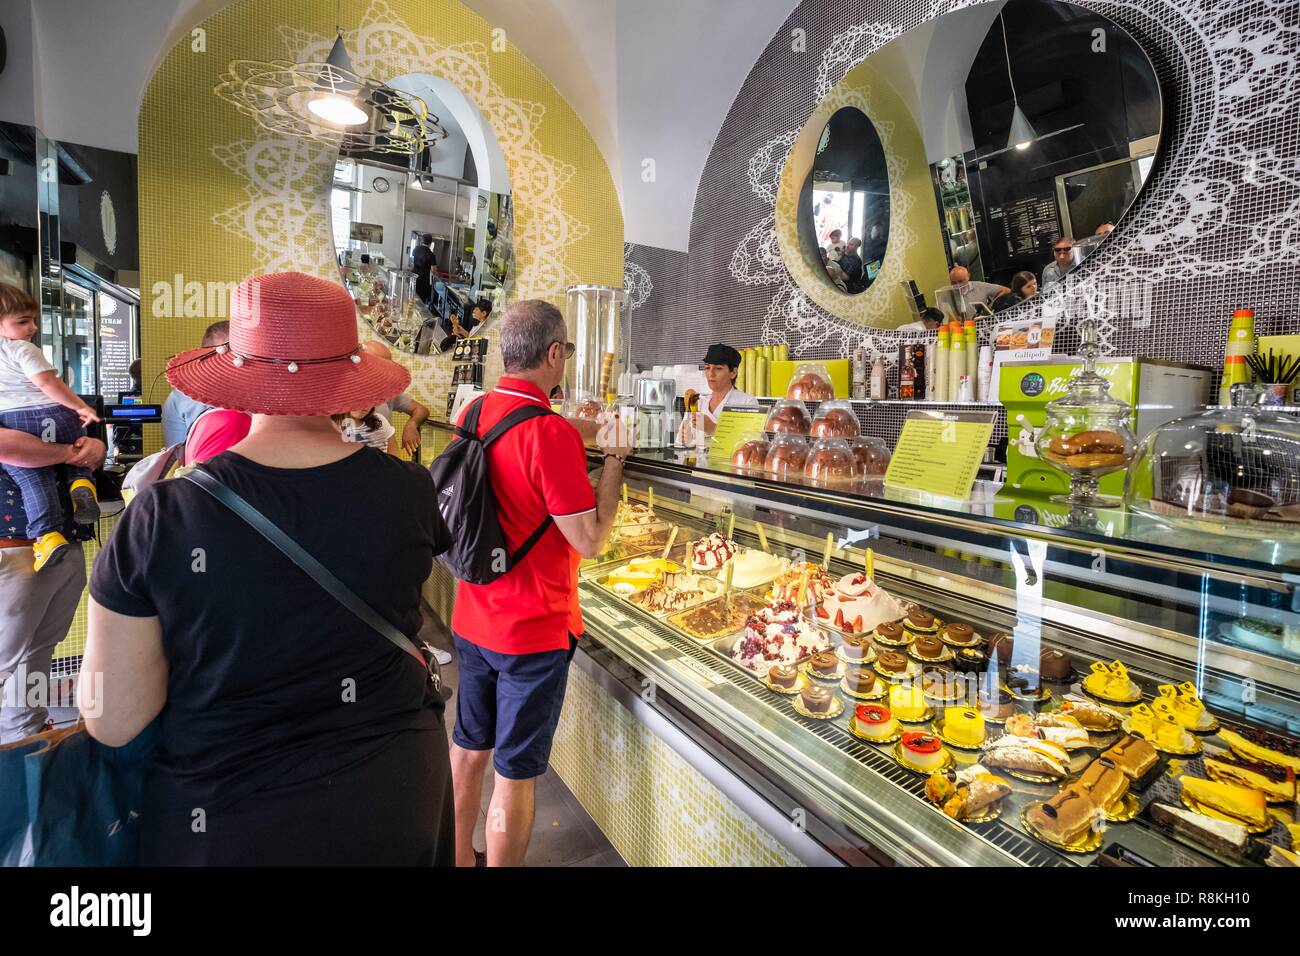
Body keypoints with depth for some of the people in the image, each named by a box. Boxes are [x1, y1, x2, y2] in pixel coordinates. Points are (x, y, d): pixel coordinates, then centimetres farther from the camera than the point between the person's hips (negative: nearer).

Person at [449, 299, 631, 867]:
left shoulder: (474, 414, 1)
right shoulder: (551, 432, -23)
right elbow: (590, 541, -21)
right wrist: (614, 458, -11)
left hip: (471, 620, 8)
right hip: (533, 630, -8)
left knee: (468, 748, 24)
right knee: (515, 773, 10)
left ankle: (458, 858, 44)